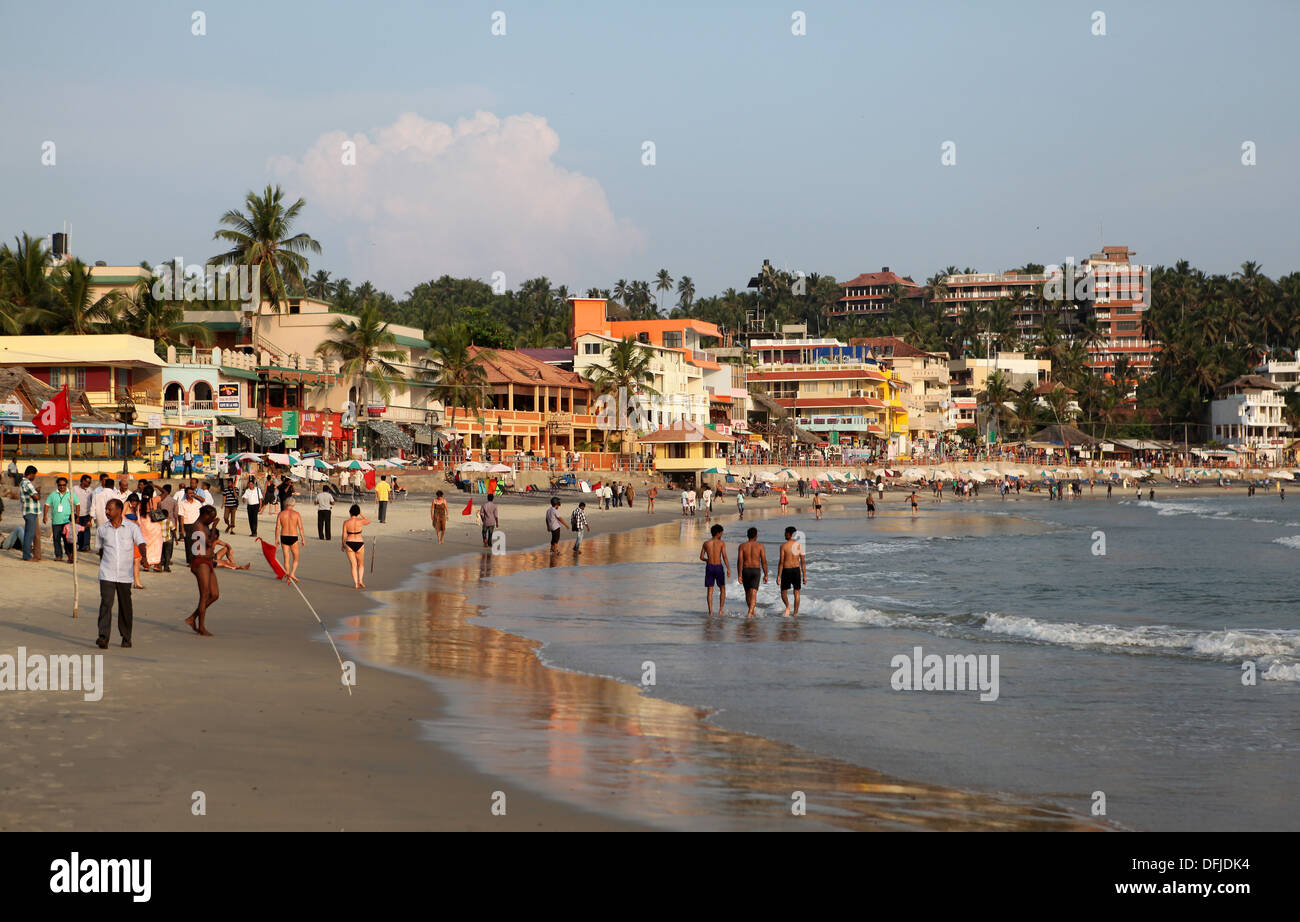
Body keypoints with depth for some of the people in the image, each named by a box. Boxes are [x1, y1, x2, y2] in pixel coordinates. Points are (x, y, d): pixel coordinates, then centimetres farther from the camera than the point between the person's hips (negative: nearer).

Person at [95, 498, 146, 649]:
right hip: (107, 574, 1)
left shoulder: (132, 527, -1)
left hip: (125, 575, 0)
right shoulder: (102, 529, 7)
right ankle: (103, 638, -20)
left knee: (125, 606, 8)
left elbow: (141, 543, -13)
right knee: (106, 603, -13)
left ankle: (126, 637, 22)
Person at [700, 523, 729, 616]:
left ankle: (710, 612, 0)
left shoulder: (706, 543, 4)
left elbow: (701, 557, 7)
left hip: (709, 567, 2)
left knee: (709, 590, 7)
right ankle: (720, 610, 4)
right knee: (722, 589, 14)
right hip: (719, 567, -2)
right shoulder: (721, 543, -5)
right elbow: (724, 557, -13)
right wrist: (728, 569, -12)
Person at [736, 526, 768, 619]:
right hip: (756, 570, -2)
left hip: (745, 570, 2)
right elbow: (764, 562, -4)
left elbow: (740, 561, -6)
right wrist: (765, 575, 3)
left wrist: (739, 575, -5)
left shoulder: (742, 546, 0)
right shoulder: (760, 546, -2)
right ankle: (750, 613, -25)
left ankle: (752, 612, 31)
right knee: (753, 593, -9)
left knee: (748, 593, 18)